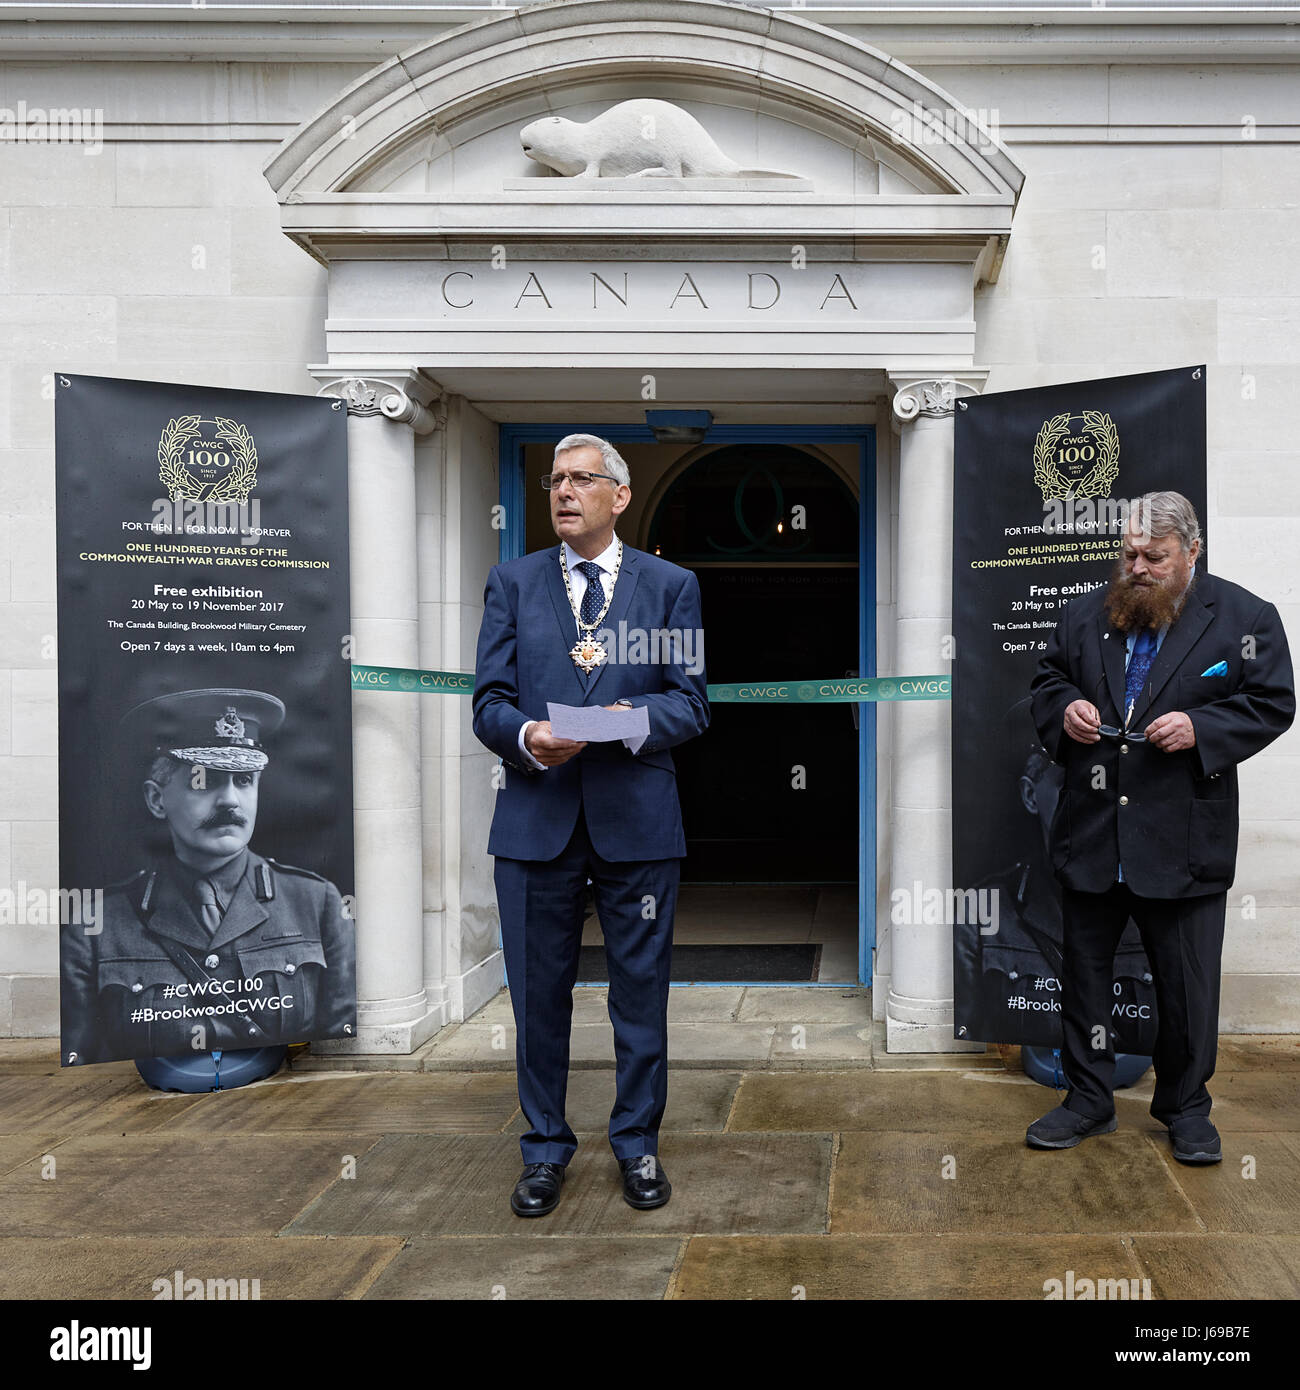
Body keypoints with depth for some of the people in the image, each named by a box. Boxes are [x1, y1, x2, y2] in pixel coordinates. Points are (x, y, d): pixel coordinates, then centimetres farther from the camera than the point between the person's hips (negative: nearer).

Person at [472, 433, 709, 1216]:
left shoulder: (672, 586, 6)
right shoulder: (514, 584, 9)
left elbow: (691, 704, 1)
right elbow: (489, 704, 2)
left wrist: (634, 719, -20)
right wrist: (527, 735, -19)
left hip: (637, 820, -1)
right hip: (537, 819, 1)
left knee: (641, 989, 9)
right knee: (539, 992, 9)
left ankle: (638, 1143, 27)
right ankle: (546, 1146, 26)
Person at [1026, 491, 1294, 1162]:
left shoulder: (1244, 617, -1)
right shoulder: (1086, 615, 9)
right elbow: (1047, 679, 18)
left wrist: (1201, 728, -17)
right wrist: (1064, 710, -4)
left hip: (1183, 842, -3)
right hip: (1091, 835, 3)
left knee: (1188, 982, 7)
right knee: (1084, 971, 11)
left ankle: (1185, 1107, 27)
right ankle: (1089, 1100, 27)